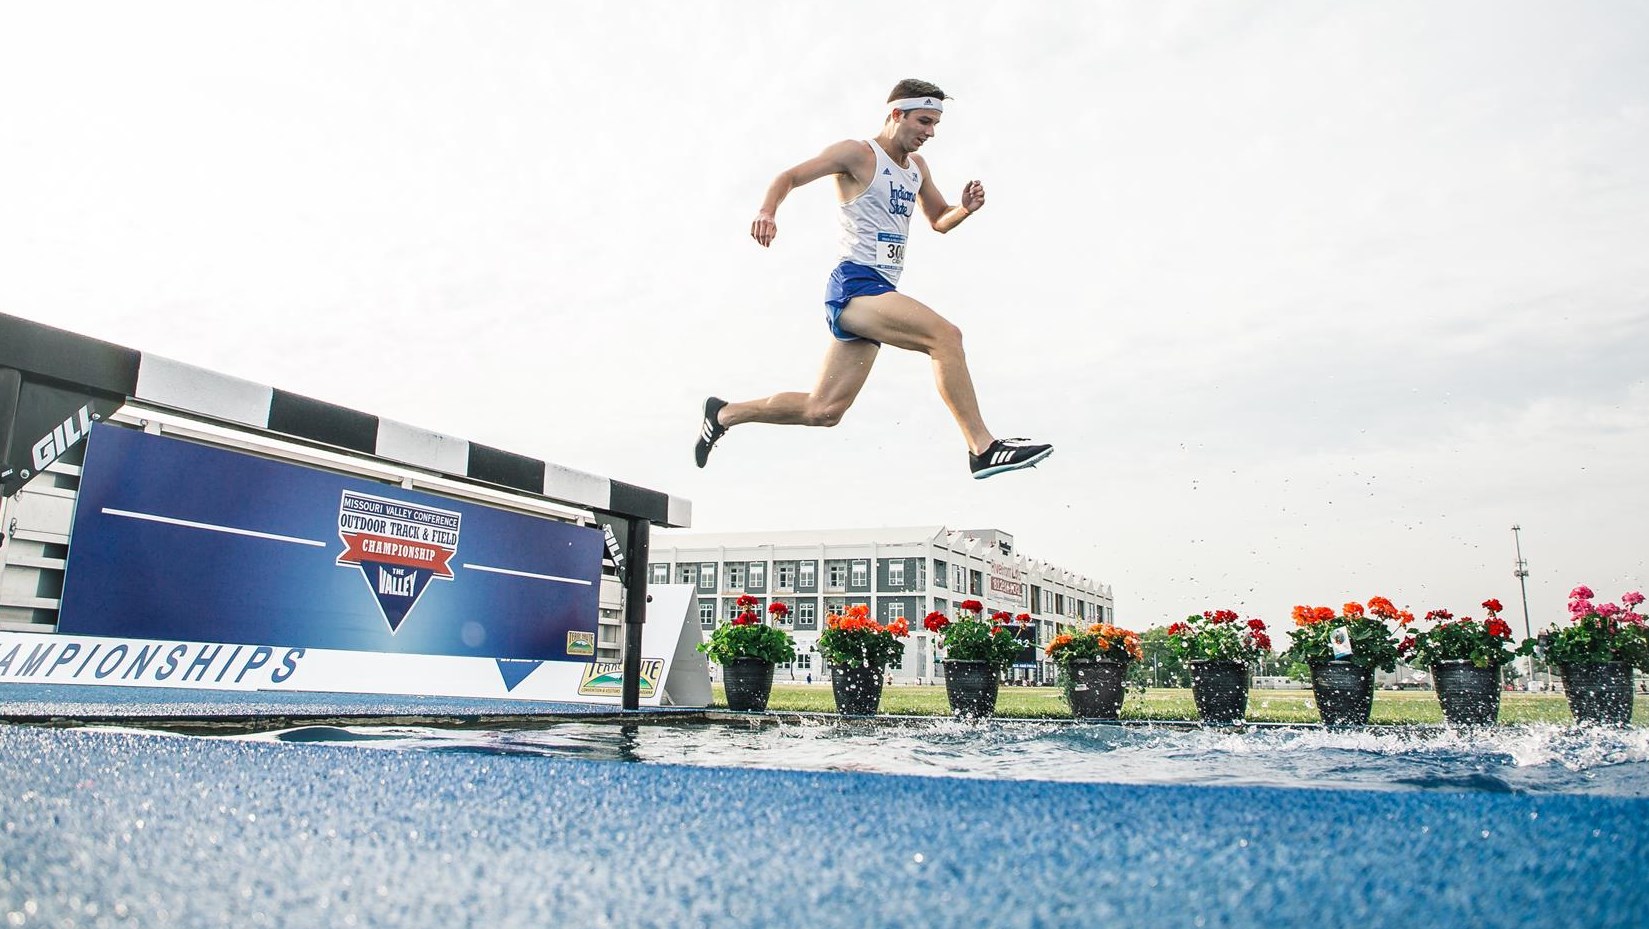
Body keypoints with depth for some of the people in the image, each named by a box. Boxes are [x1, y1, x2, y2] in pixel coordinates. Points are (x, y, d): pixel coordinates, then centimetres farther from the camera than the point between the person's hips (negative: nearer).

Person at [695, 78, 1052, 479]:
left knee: (823, 410, 5)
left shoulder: (918, 166, 21)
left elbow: (940, 221, 30)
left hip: (877, 295, 8)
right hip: (855, 284, -8)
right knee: (946, 335, -25)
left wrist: (966, 207, 7)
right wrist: (767, 212, -23)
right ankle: (983, 449, -22)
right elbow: (788, 177, -3)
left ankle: (724, 413, 22)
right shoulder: (857, 154, -1)